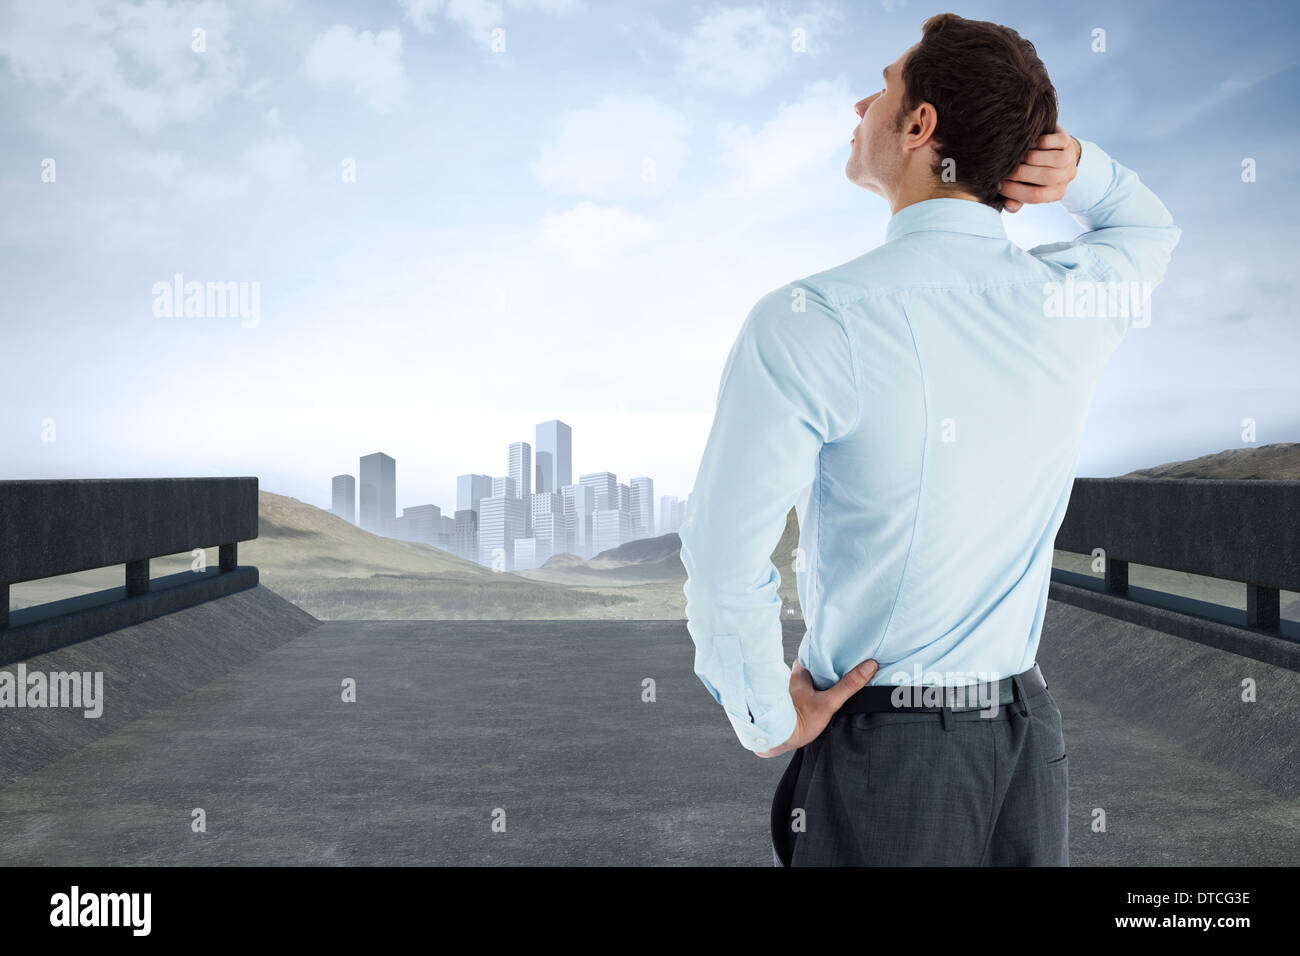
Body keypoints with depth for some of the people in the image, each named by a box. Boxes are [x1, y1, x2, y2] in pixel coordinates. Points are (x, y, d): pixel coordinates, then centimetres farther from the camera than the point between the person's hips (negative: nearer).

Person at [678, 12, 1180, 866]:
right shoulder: (1076, 298, -3)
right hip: (1029, 731, 5)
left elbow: (726, 562, -22)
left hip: (881, 746, -5)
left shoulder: (807, 324, -19)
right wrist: (1074, 164, 0)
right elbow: (1150, 228, 21)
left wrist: (768, 720, -6)